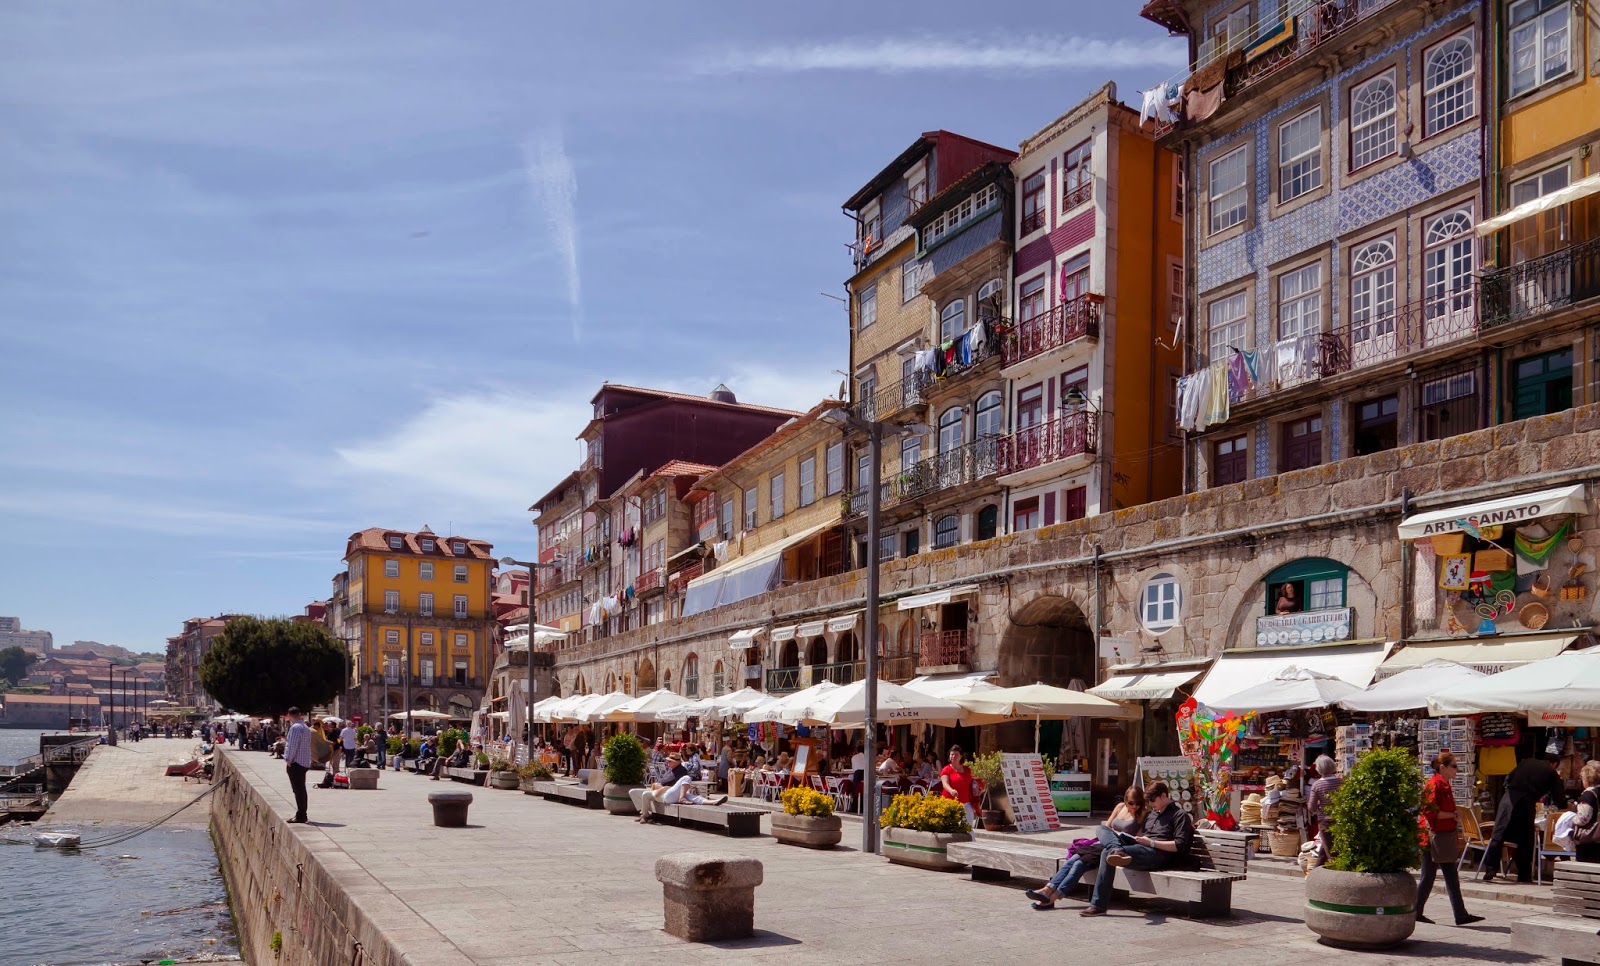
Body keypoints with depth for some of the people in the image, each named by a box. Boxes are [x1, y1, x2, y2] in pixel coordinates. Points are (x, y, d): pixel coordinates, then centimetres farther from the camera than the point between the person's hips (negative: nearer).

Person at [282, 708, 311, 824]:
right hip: (305, 762, 10)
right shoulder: (306, 728, 15)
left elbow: (293, 746, -20)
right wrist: (286, 742, 25)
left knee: (298, 790, -8)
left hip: (296, 763, -10)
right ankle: (302, 814, 22)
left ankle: (300, 816, -8)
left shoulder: (295, 728, -15)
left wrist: (288, 760, -14)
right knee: (301, 789, 16)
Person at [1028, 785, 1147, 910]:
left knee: (1080, 863, -24)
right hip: (1101, 844, 6)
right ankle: (1047, 889, -27)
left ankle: (1052, 897, -29)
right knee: (1072, 860, -17)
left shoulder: (1142, 814, 0)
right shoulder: (1120, 807, 16)